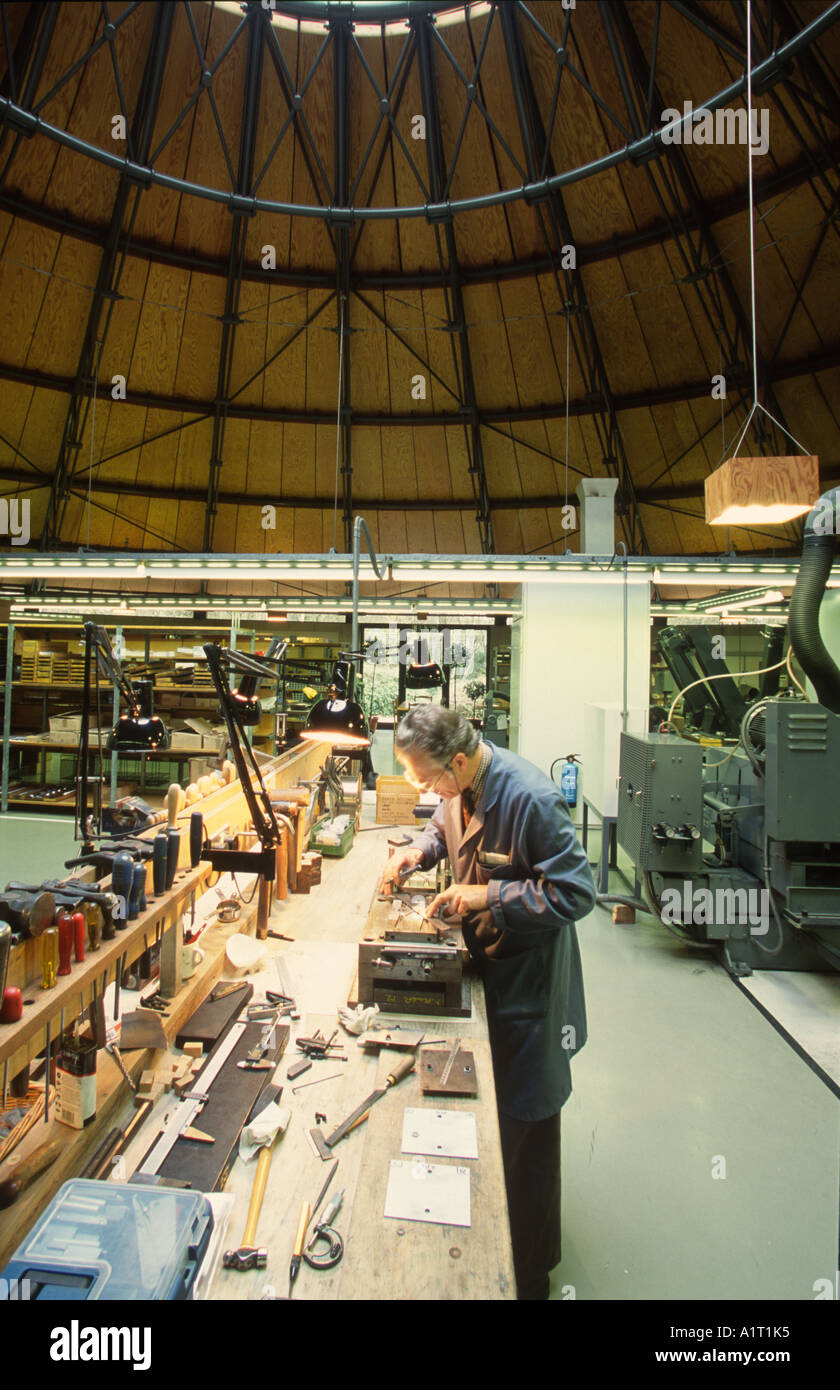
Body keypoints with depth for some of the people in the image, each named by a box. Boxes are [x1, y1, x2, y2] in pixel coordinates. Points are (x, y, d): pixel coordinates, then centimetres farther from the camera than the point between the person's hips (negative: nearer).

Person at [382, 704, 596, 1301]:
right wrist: (419, 850, -4)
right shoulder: (460, 783, -7)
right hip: (484, 964, 8)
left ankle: (529, 1272, 36)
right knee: (485, 1107, 25)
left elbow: (576, 893, -27)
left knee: (524, 1123, 10)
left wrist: (488, 896, -27)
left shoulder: (531, 798, -31)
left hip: (529, 978, -7)